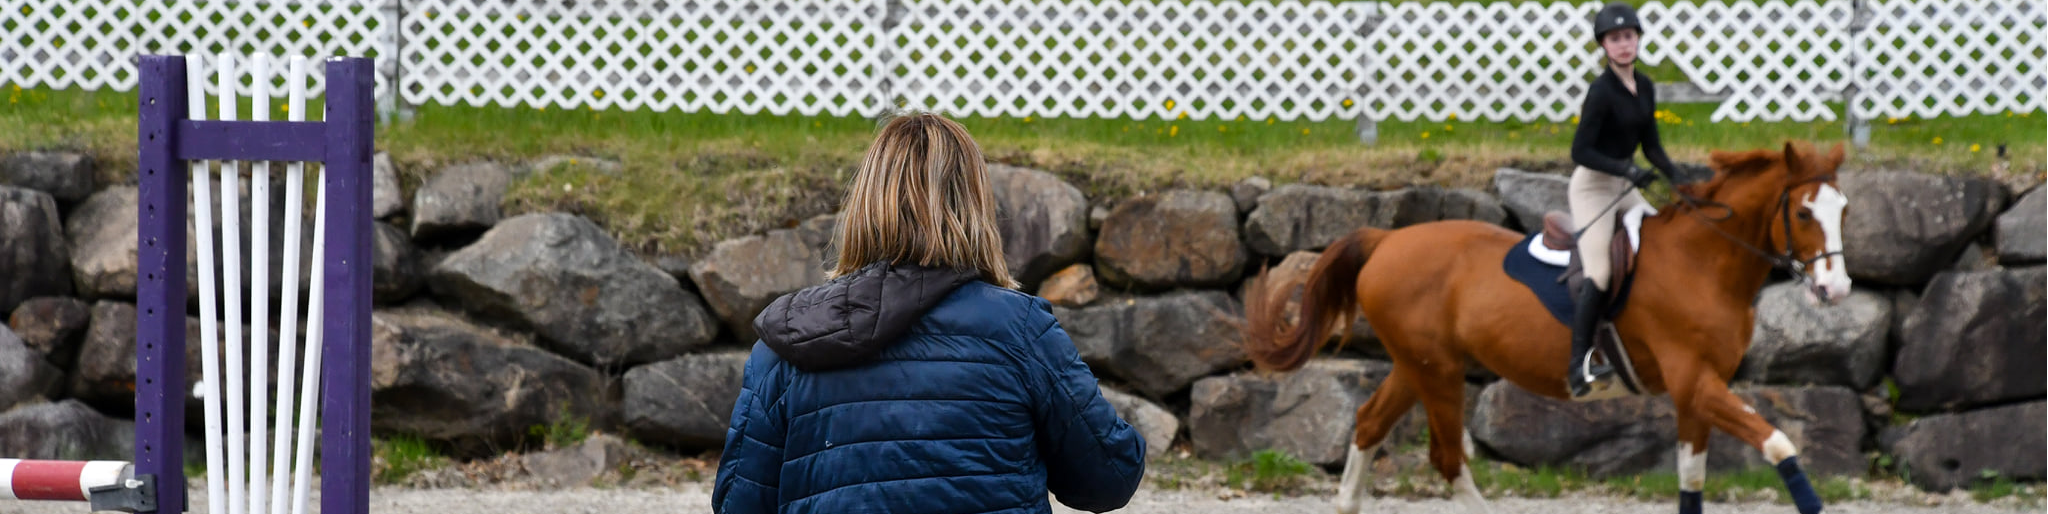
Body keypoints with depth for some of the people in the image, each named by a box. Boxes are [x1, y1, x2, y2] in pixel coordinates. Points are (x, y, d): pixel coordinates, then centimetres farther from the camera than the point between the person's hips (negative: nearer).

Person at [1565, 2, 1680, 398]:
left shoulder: (1645, 87, 6)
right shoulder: (1602, 91, -17)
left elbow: (1651, 145, 14)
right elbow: (1580, 152, -20)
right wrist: (1626, 170, -28)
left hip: (1624, 186, 9)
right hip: (1593, 186, -9)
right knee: (1599, 273, -18)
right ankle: (1579, 364, -21)